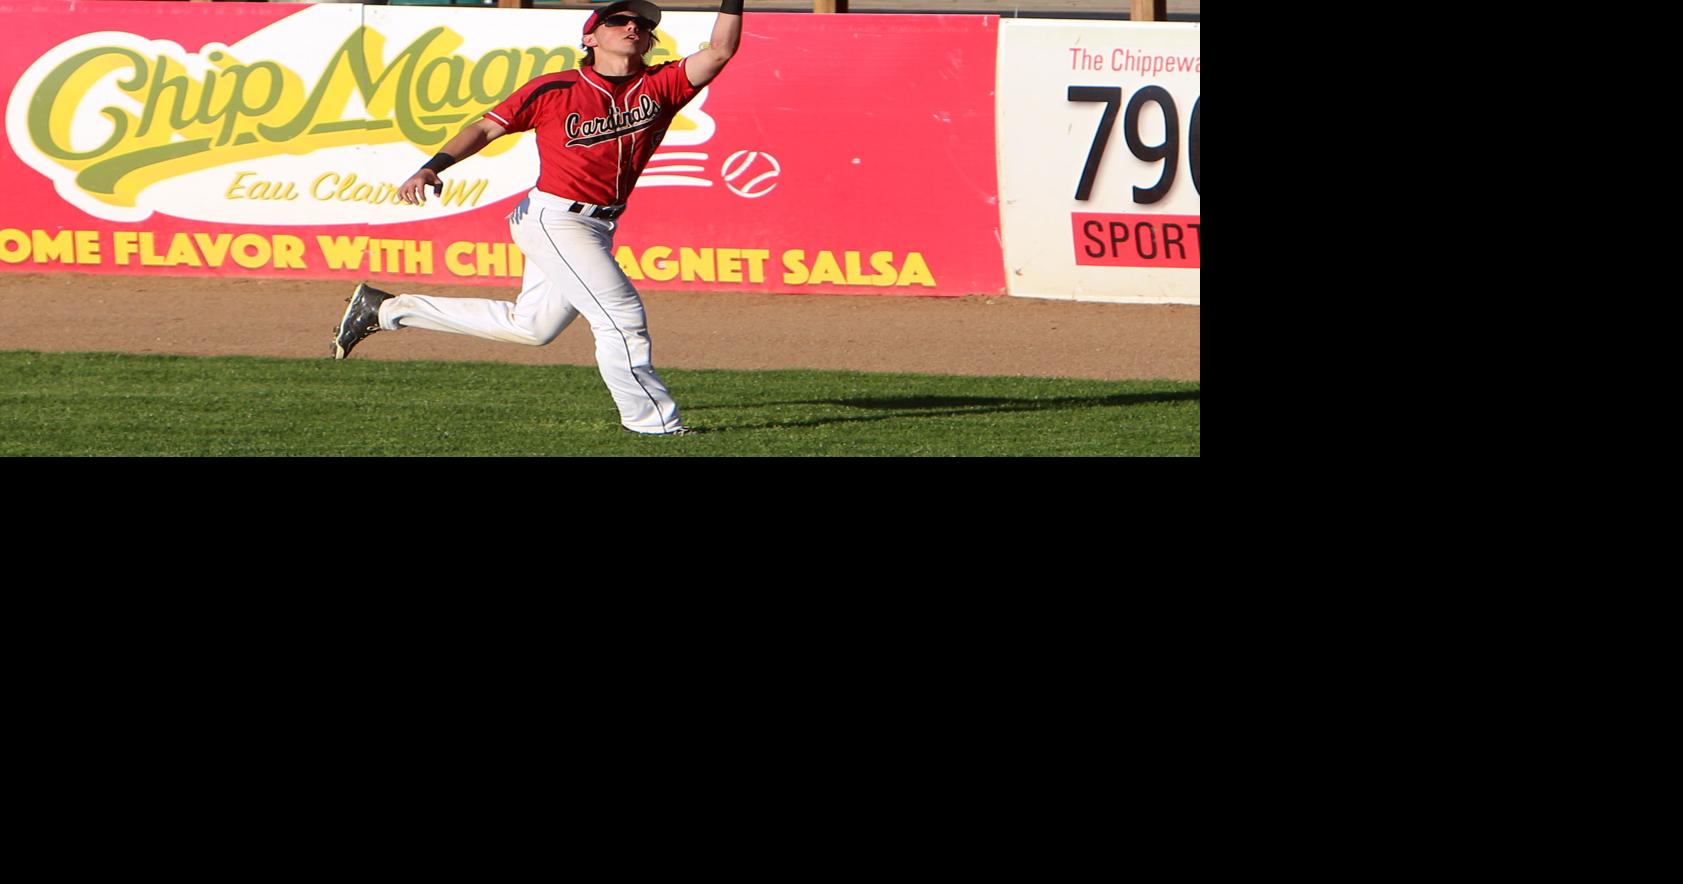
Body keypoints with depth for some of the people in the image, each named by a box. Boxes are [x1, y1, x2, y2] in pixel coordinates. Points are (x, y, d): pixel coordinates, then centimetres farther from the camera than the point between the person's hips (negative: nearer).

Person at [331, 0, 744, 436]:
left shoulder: (660, 86, 2)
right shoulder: (555, 90, -6)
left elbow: (719, 52, -8)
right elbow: (486, 127, -3)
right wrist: (432, 167, -15)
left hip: (599, 228, 7)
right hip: (553, 217, -7)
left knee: (529, 325, 18)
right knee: (621, 316, -13)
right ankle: (653, 423, -2)